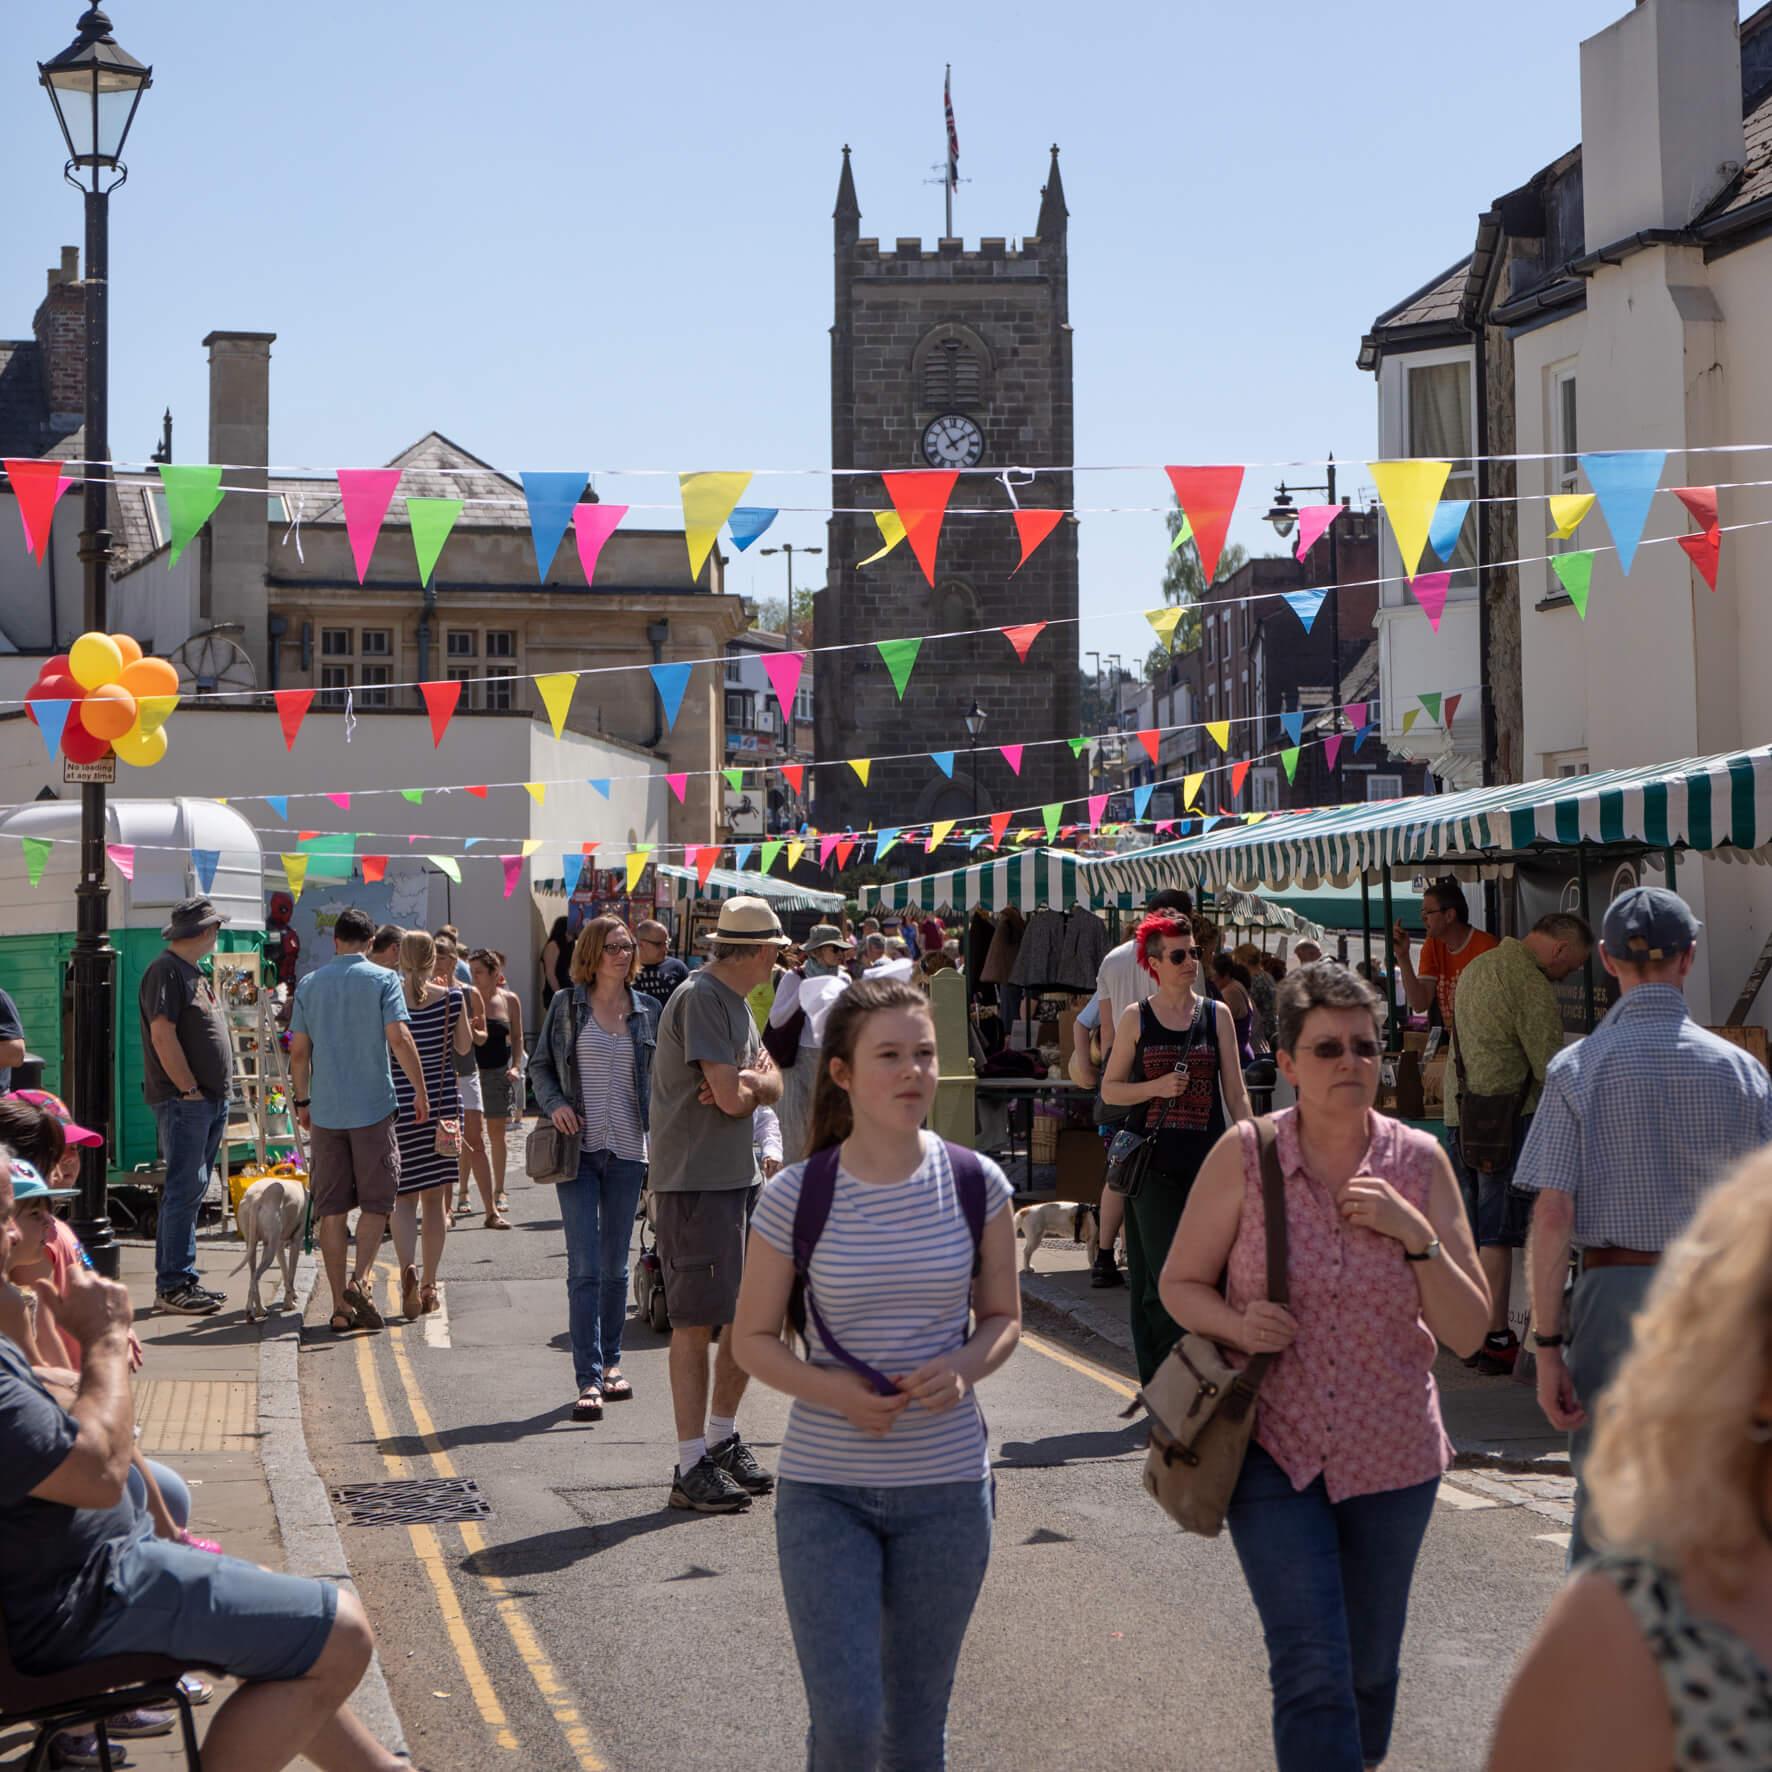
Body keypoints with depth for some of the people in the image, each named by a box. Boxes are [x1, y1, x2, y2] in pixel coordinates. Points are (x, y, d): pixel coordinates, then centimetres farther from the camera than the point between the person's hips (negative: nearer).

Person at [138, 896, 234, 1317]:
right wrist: (189, 1090, -19)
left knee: (192, 1190, 11)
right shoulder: (165, 971, -11)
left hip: (210, 1100, 10)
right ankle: (172, 1285, -9)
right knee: (185, 1189, -10)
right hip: (184, 1101, -10)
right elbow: (162, 1035, -18)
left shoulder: (195, 973, 20)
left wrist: (220, 1092, 14)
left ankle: (177, 1280, 17)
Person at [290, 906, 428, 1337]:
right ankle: (360, 1280, -12)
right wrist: (421, 1090, -4)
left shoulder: (309, 984, 8)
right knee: (375, 1200, 7)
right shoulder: (383, 979, -2)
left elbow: (299, 1050, 8)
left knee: (331, 1208, 6)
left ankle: (341, 1305, 6)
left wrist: (302, 1100, 18)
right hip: (373, 1107, -3)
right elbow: (399, 1038, -11)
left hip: (325, 1110, 3)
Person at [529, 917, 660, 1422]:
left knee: (615, 1266, 10)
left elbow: (658, 1077, 13)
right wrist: (554, 1104, -10)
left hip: (627, 1151, 2)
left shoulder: (646, 1009, 8)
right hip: (579, 1149, -2)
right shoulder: (566, 1005, 2)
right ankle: (589, 1379, -9)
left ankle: (610, 1362, 24)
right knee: (584, 1267, -7)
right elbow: (540, 1066, 8)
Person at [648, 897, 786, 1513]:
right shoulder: (700, 998, -15)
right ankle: (692, 1466, -1)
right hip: (695, 1179, -10)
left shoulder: (734, 1001, 16)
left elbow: (772, 1085, 11)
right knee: (696, 1319, -6)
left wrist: (747, 1083, -11)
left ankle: (722, 1438, 29)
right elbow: (731, 1098, -21)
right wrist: (752, 1081, 1)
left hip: (740, 1175, 10)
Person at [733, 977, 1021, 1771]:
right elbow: (751, 1338, 0)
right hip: (825, 1489, -2)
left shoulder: (975, 1185, -3)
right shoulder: (796, 1197, -8)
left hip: (947, 1486, 2)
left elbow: (1003, 1318, 7)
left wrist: (964, 1367, -15)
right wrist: (829, 1390, -19)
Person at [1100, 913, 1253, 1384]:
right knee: (1161, 1276, -6)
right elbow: (1110, 1089, 6)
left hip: (1206, 1159, 2)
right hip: (1152, 1163, -2)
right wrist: (1158, 1087, -10)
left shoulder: (1216, 1015, 7)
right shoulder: (1137, 1019, 4)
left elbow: (1235, 1092, 7)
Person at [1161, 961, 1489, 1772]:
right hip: (1275, 1450, -2)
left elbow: (1468, 1332, -4)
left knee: (1369, 1666, 17)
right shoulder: (1245, 1155, -9)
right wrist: (1238, 1324, -19)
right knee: (1312, 1672, -10)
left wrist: (1415, 1233, -19)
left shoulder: (1419, 1161, -5)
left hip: (1391, 1455, 2)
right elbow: (1179, 1284, 1)